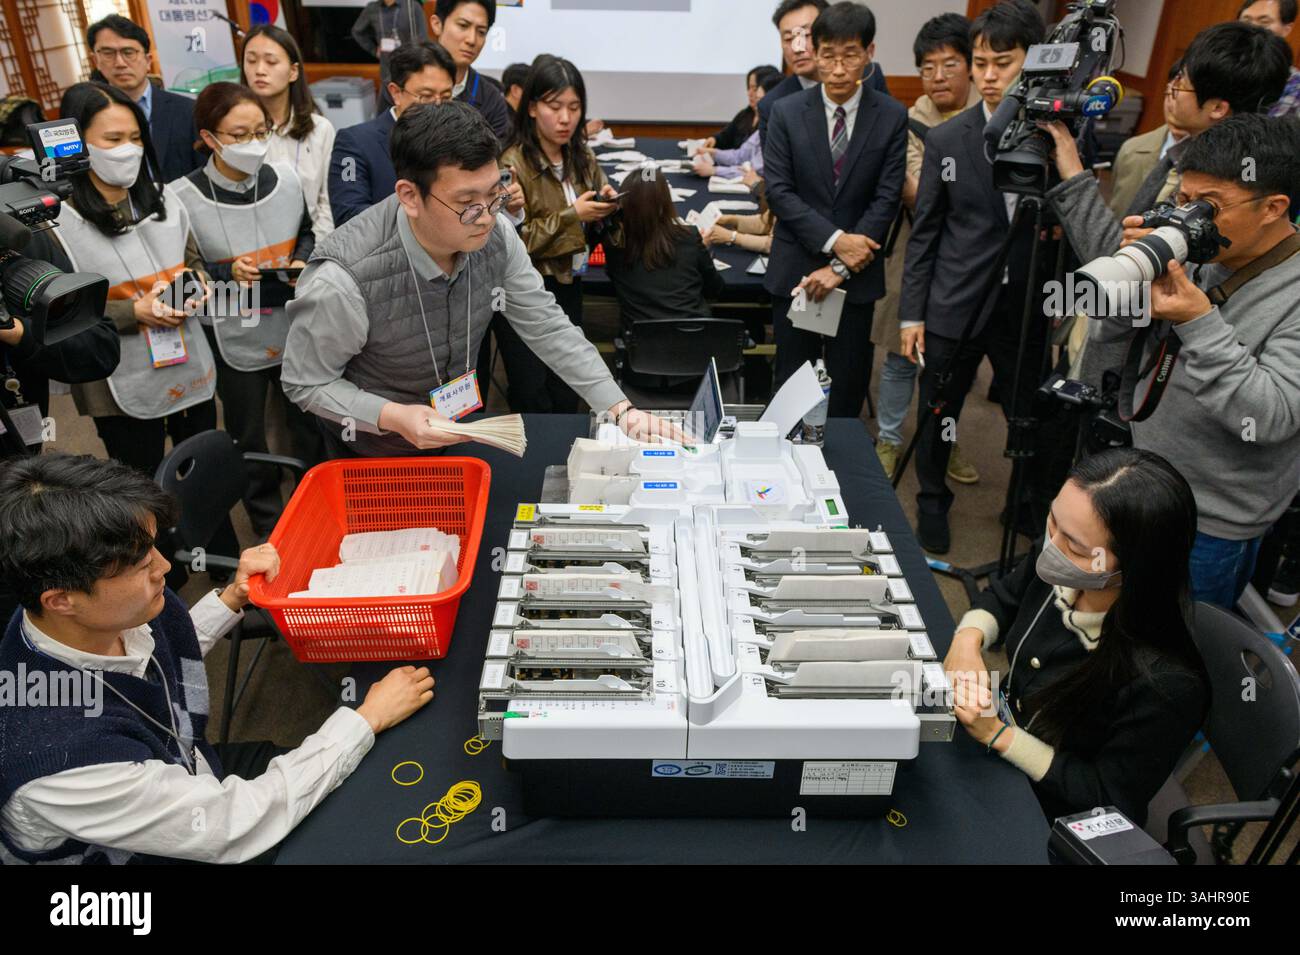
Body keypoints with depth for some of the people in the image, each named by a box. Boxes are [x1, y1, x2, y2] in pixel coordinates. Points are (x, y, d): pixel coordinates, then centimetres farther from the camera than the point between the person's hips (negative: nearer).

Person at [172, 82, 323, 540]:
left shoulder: (286, 178, -9)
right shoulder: (184, 199, -16)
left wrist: (301, 261, -10)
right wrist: (228, 273, -23)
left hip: (296, 329, 2)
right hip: (234, 340, -2)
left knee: (308, 425, 20)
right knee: (248, 438, 17)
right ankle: (267, 523, 39)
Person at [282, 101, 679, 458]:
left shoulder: (495, 236, -21)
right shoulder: (342, 281, -35)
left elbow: (547, 327, -11)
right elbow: (306, 383, -20)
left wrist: (620, 409, -16)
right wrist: (393, 417, -35)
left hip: (451, 430, 5)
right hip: (371, 450, -4)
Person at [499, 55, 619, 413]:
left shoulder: (582, 159, 4)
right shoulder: (513, 164, -14)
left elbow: (592, 235, 13)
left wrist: (605, 209, -9)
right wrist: (571, 215, -21)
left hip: (568, 289, 6)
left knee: (567, 400, 10)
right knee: (534, 403, -2)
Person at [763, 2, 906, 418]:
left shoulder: (891, 116, -2)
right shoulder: (787, 112, -2)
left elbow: (887, 199, -5)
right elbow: (778, 190, -7)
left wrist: (840, 267, -13)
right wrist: (834, 240, -17)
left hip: (858, 273, 0)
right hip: (794, 269, 0)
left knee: (849, 380, 9)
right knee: (792, 377, 9)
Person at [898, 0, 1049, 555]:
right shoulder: (946, 140, -1)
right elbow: (924, 232, 1)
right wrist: (911, 312, -1)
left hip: (1027, 307, 0)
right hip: (955, 305, 0)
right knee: (937, 415, 12)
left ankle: (1040, 507, 37)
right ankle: (932, 503, 37)